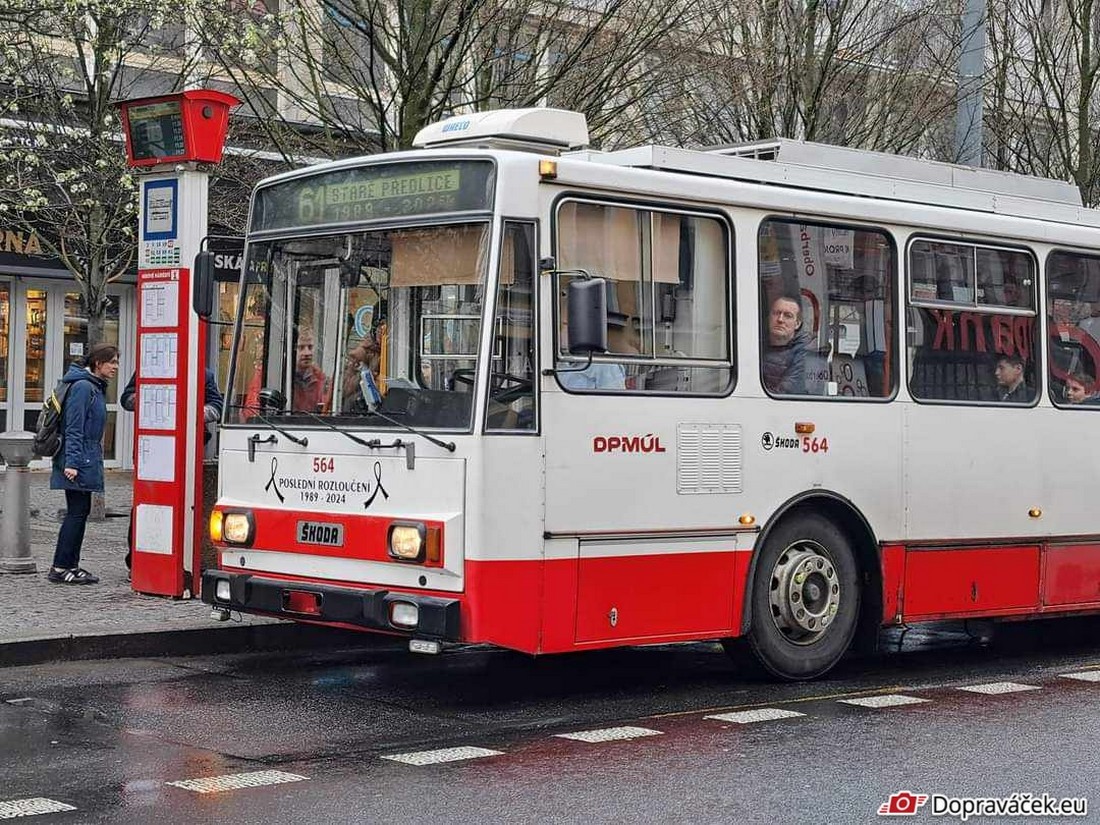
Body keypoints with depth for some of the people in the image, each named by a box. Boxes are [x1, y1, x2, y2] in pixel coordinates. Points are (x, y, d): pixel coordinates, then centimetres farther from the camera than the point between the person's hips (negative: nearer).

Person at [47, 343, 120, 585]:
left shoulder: (96, 387, 17)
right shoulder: (83, 387, -13)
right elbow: (73, 427, -18)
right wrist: (71, 462, -23)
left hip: (87, 459, 10)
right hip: (80, 461, -10)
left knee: (80, 511, 11)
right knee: (77, 511, -8)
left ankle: (70, 565, 15)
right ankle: (60, 568, -6)